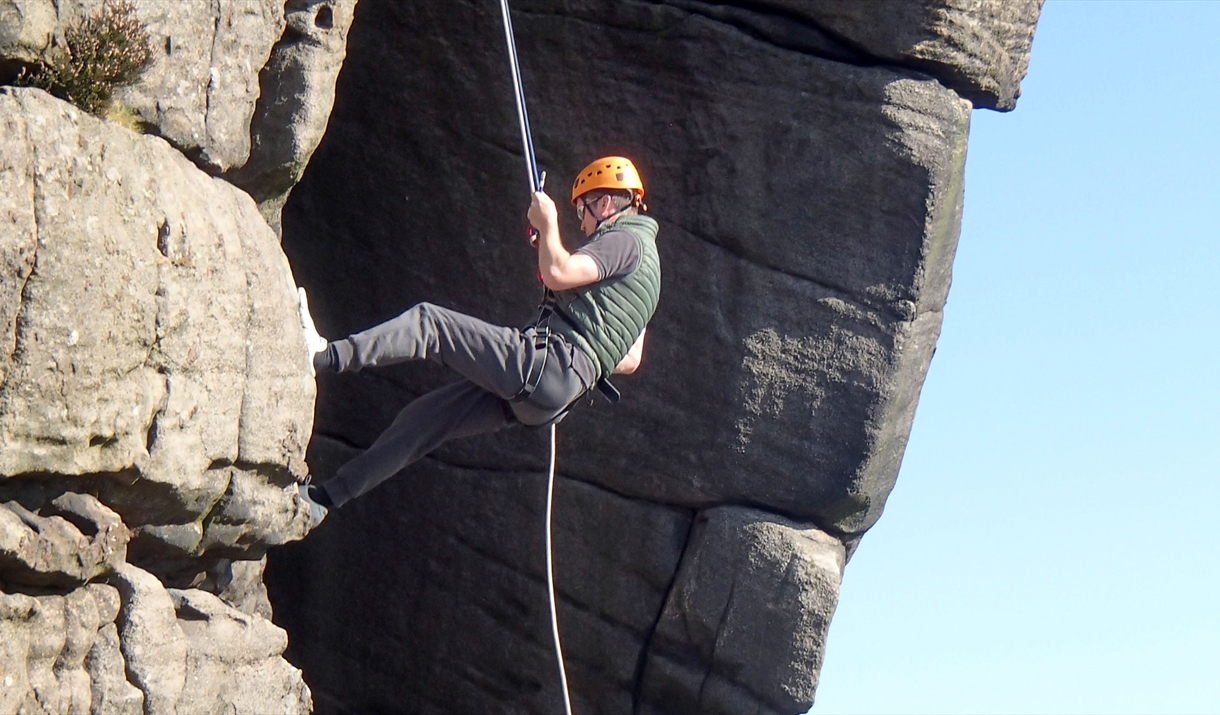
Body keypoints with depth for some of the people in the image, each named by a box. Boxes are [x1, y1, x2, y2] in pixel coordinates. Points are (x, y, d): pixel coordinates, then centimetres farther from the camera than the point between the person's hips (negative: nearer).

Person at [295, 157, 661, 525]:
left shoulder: (625, 240, -2)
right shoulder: (641, 254, 28)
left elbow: (558, 273, -20)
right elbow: (630, 361, 27)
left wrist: (548, 225, -4)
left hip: (540, 363, -10)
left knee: (427, 322, -11)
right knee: (425, 415, 9)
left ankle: (327, 356, -20)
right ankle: (324, 496, 10)